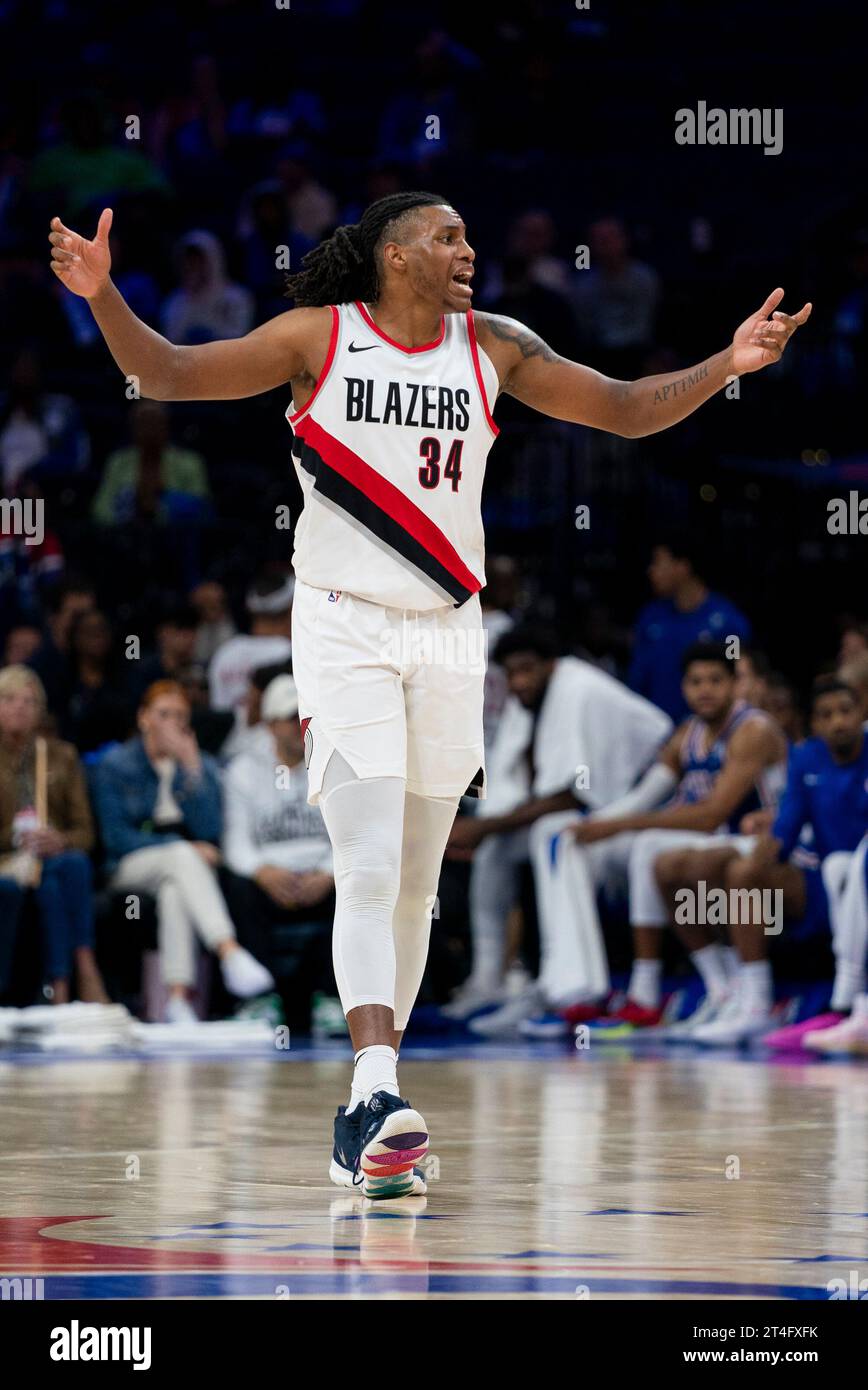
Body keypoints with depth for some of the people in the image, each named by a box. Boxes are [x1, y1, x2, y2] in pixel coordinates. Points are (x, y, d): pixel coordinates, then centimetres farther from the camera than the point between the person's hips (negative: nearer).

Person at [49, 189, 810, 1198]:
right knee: (368, 871, -18)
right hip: (345, 630, -4)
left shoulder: (493, 350, 6)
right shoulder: (319, 337, -3)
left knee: (413, 886, 9)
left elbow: (629, 410, 9)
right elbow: (167, 375, -3)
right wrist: (103, 297, -21)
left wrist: (726, 365, -6)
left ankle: (366, 1113, 19)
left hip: (447, 634, 4)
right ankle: (377, 1091, -27)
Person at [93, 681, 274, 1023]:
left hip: (184, 867, 2)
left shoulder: (204, 767, 9)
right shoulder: (116, 765, 3)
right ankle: (231, 954, -57)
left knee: (173, 890, -38)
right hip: (133, 867, -2)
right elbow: (116, 837, -6)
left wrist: (192, 770, -11)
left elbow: (208, 834, -3)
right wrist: (184, 849, -15)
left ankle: (178, 998, -50)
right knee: (181, 856, -37)